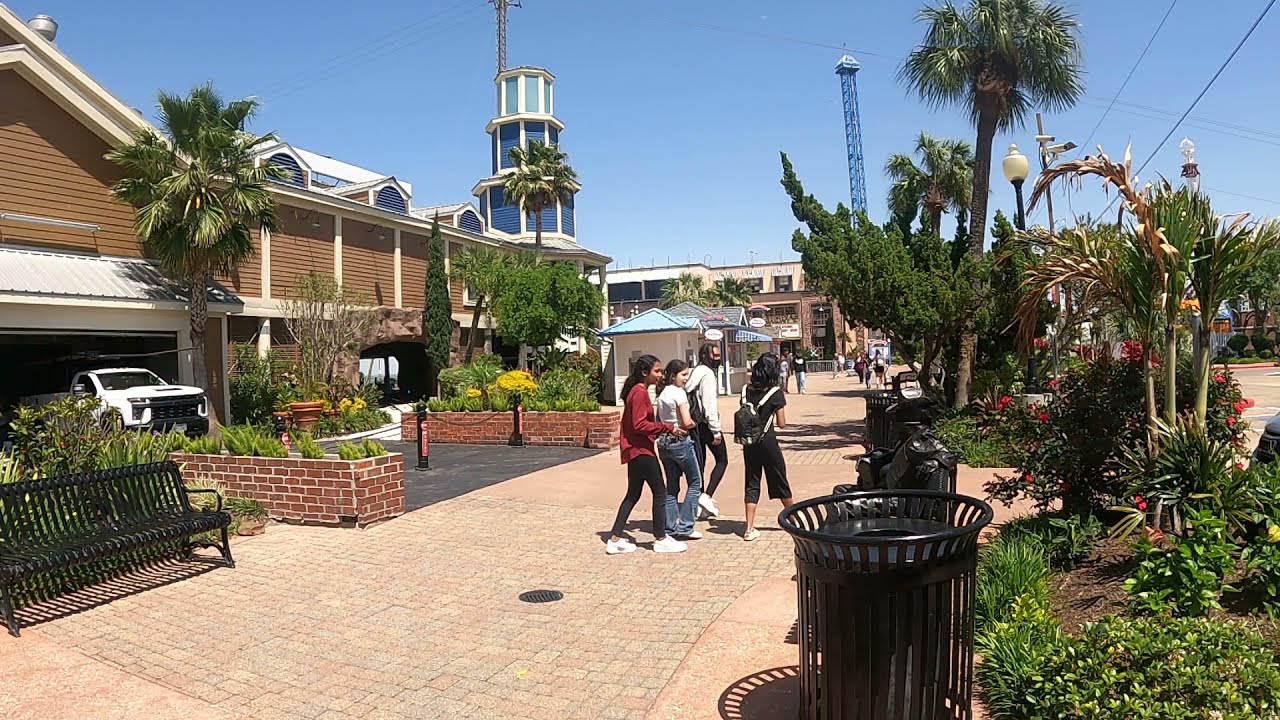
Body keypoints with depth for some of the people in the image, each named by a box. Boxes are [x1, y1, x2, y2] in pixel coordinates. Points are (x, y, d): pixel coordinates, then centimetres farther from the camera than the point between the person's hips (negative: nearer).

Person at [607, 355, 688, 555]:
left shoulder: (637, 391, 14)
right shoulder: (640, 392, -17)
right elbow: (640, 425, -22)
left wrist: (667, 428, 10)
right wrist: (668, 428, -17)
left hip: (635, 451, 10)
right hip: (641, 451, -10)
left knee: (633, 495, 13)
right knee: (660, 493, 0)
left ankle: (615, 540, 15)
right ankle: (660, 540, 11)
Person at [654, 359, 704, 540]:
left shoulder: (662, 393, 10)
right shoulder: (679, 392, -13)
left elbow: (659, 421, 11)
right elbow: (687, 422, -18)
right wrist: (693, 424, 1)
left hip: (664, 442, 7)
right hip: (681, 442, -7)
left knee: (671, 487, 13)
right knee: (695, 482, 6)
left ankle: (670, 527, 13)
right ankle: (685, 527, 3)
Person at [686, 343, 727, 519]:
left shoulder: (695, 373, 13)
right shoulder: (708, 374, -14)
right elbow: (710, 405, -21)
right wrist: (716, 431, -20)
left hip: (694, 424, 8)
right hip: (707, 424, -8)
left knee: (699, 463, 12)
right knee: (722, 460, 5)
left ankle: (700, 502, 17)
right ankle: (706, 496, -7)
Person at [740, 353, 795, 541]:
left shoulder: (746, 390, -2)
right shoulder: (775, 393, -12)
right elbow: (781, 423, -7)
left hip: (749, 443, 3)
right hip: (768, 442, -3)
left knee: (752, 484, 10)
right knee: (780, 482, 14)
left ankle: (749, 529, 5)